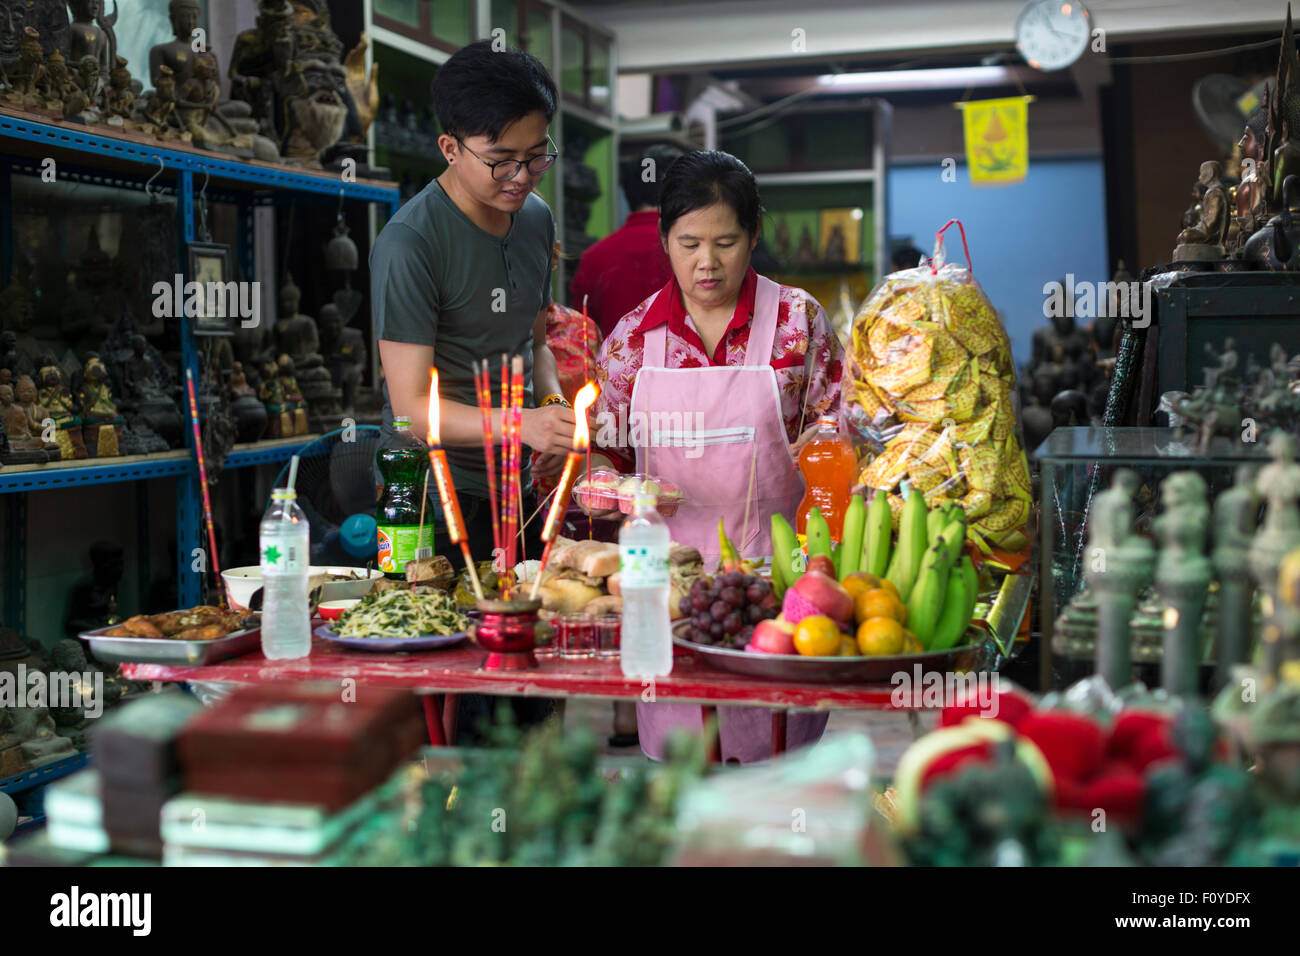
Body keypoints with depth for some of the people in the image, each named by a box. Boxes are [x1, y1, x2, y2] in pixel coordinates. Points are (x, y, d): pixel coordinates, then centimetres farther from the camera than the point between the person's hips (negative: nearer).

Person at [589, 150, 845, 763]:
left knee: (776, 758, 3)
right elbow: (604, 450, 10)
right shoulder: (634, 336, 5)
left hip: (772, 561, -1)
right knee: (672, 755, 6)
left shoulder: (799, 321, 1)